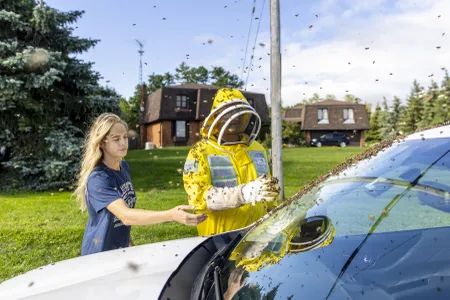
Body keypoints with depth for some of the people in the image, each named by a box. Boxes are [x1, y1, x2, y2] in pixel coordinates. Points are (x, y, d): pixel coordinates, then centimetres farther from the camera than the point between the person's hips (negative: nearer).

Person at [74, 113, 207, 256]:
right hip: (100, 253, -7)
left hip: (121, 249, 7)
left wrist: (128, 239, 12)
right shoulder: (97, 179, -26)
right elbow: (126, 216, -37)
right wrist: (171, 215, -46)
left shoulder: (124, 166, -2)